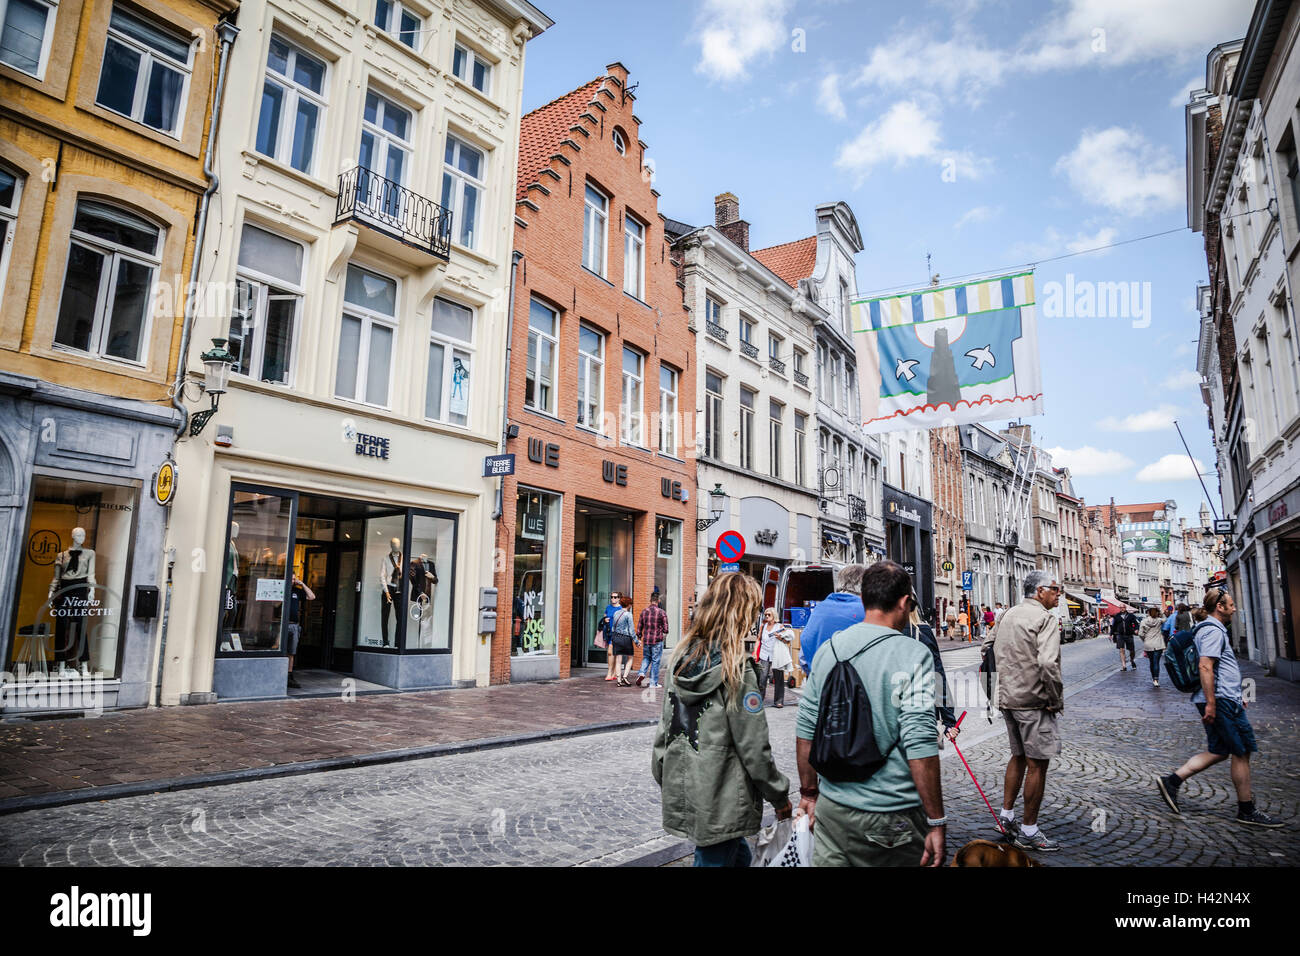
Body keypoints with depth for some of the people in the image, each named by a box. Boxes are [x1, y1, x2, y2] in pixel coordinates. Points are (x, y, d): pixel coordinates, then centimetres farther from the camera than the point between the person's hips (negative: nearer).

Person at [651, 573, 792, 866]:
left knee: (740, 855, 21)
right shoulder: (737, 668, -18)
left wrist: (664, 780, 18)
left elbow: (664, 727, 8)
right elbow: (753, 748, -14)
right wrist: (780, 797, -1)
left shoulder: (680, 656, 3)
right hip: (720, 804, -7)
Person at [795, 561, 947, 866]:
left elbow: (806, 729, 7)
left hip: (831, 808, 4)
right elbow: (919, 745, -18)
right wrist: (937, 822, -10)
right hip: (891, 817, -4)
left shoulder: (827, 649, 2)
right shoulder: (913, 655, -13)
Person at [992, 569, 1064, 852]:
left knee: (1018, 756, 20)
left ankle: (1007, 817, 27)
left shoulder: (1008, 615, 12)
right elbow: (1048, 663, -25)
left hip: (1007, 698, 8)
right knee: (1037, 764, 1)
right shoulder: (1044, 618, -14)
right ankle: (1029, 832, 8)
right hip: (1034, 701, -8)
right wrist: (1057, 700, -13)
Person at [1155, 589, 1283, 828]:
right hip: (1221, 700, -10)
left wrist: (1236, 696, 29)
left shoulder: (1214, 629, 19)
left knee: (1218, 751, 11)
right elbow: (1205, 667, -24)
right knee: (1242, 752, 0)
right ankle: (1247, 810, 11)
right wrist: (1211, 704, -26)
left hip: (1224, 700, 10)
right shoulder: (1213, 631, -15)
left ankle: (1171, 781, 7)